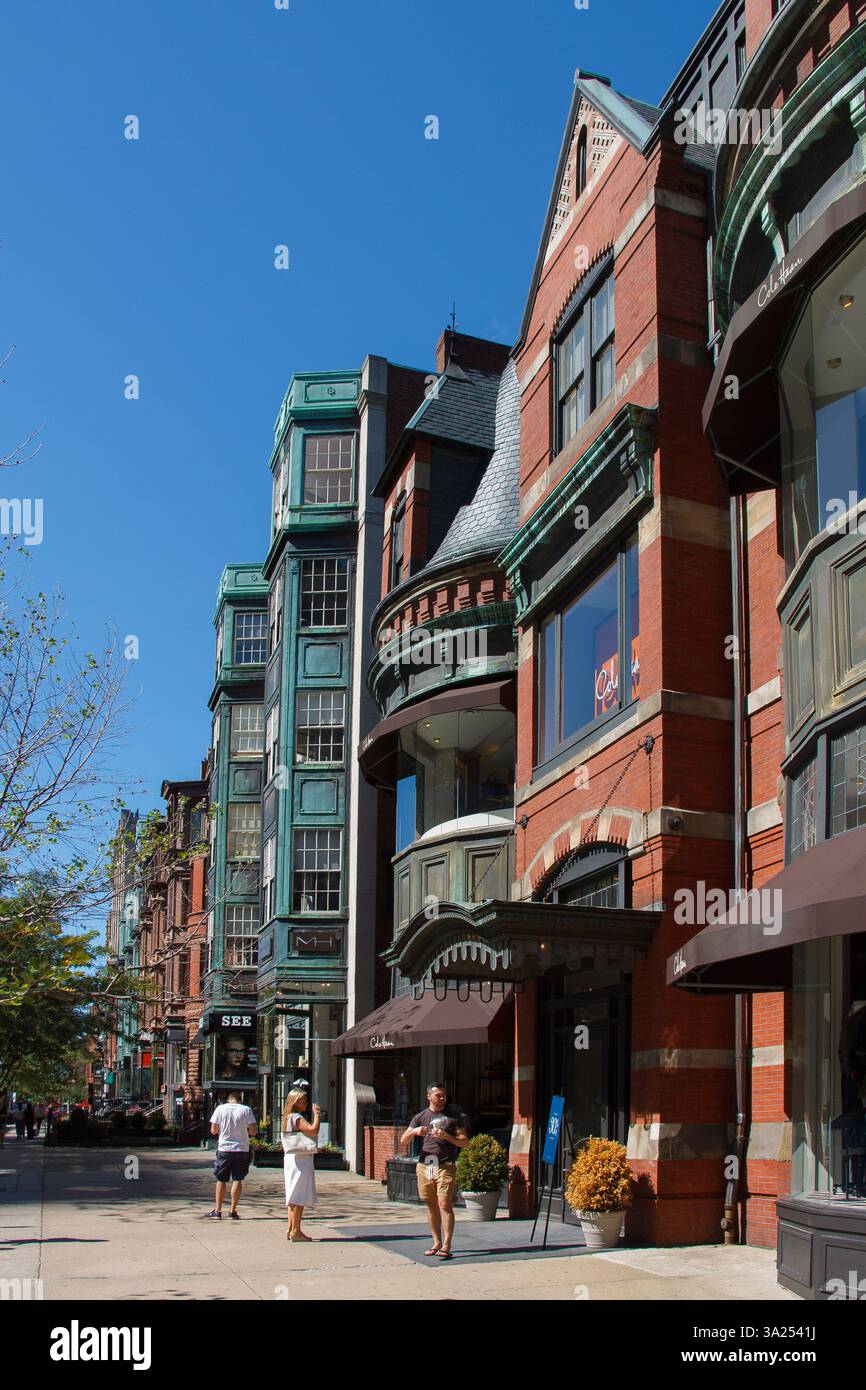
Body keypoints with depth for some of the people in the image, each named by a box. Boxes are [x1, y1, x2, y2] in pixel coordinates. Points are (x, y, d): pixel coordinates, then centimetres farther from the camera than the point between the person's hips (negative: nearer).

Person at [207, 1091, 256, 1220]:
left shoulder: (220, 1109, -2)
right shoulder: (246, 1110, -2)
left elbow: (213, 1130, -2)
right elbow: (253, 1131, -5)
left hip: (224, 1149, 0)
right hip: (242, 1149, 0)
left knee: (221, 1180, 10)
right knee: (237, 1180, 7)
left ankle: (217, 1211, 12)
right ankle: (233, 1211, 6)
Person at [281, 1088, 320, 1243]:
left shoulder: (288, 1117, 16)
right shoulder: (297, 1118, -15)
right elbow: (313, 1130, -28)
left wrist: (314, 1116, 13)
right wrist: (317, 1115, -14)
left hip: (291, 1159, 10)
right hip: (301, 1160, -10)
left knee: (293, 1197, 13)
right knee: (299, 1197, -6)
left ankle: (291, 1230, 17)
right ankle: (295, 1231, -5)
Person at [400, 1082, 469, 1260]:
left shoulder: (454, 1115, 7)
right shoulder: (421, 1117, 12)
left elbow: (464, 1142, 5)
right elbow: (403, 1141, 9)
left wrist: (447, 1136, -12)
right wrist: (414, 1131, -11)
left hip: (445, 1166, -3)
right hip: (424, 1166, 3)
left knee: (444, 1204, -12)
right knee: (431, 1206, 7)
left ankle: (446, 1247, -13)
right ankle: (437, 1243, 16)